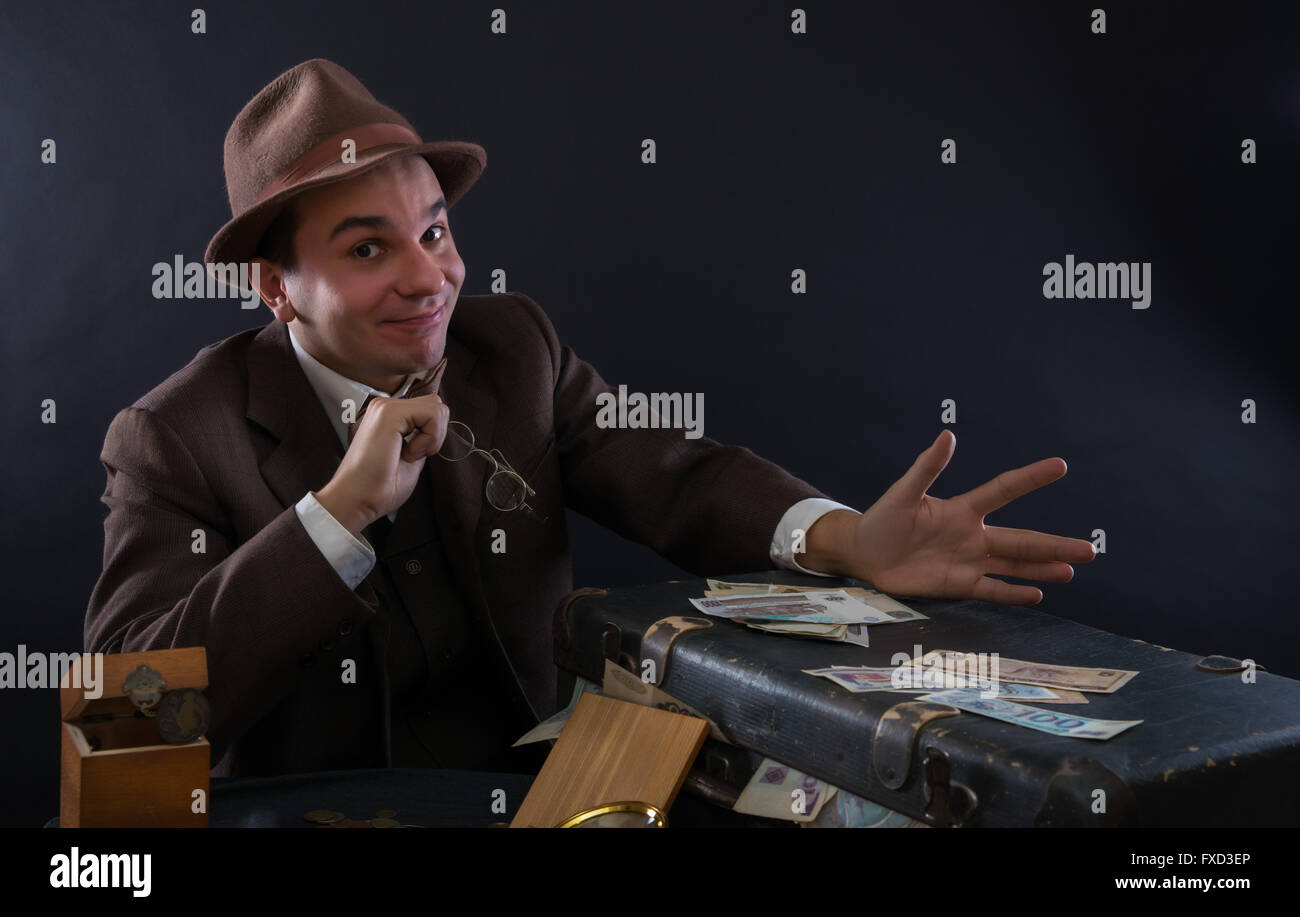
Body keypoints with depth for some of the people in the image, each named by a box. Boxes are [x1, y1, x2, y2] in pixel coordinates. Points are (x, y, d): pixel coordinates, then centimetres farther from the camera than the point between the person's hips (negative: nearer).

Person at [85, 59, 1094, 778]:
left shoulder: (512, 345, 2)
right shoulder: (172, 441, -8)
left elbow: (677, 480, -6)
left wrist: (851, 541, -24)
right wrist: (344, 506, -24)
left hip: (535, 790, 2)